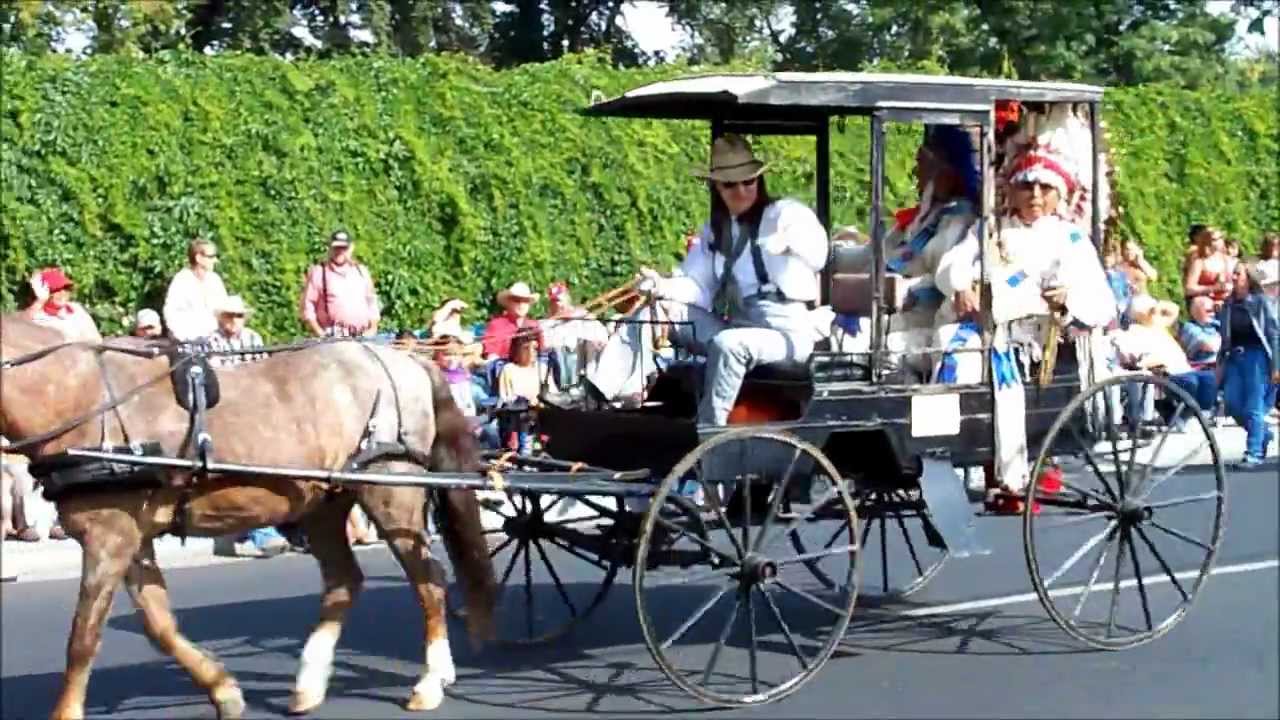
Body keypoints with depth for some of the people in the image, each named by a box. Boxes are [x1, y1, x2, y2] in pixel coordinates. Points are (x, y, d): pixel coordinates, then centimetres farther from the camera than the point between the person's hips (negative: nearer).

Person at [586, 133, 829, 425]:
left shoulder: (784, 214, -5)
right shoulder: (715, 230, 15)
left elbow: (816, 254, -27)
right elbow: (699, 287, 7)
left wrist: (792, 240, -51)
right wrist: (663, 287, -16)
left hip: (785, 333, -6)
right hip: (733, 327, 6)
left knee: (726, 343, -36)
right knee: (650, 314, -5)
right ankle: (594, 394, -16)